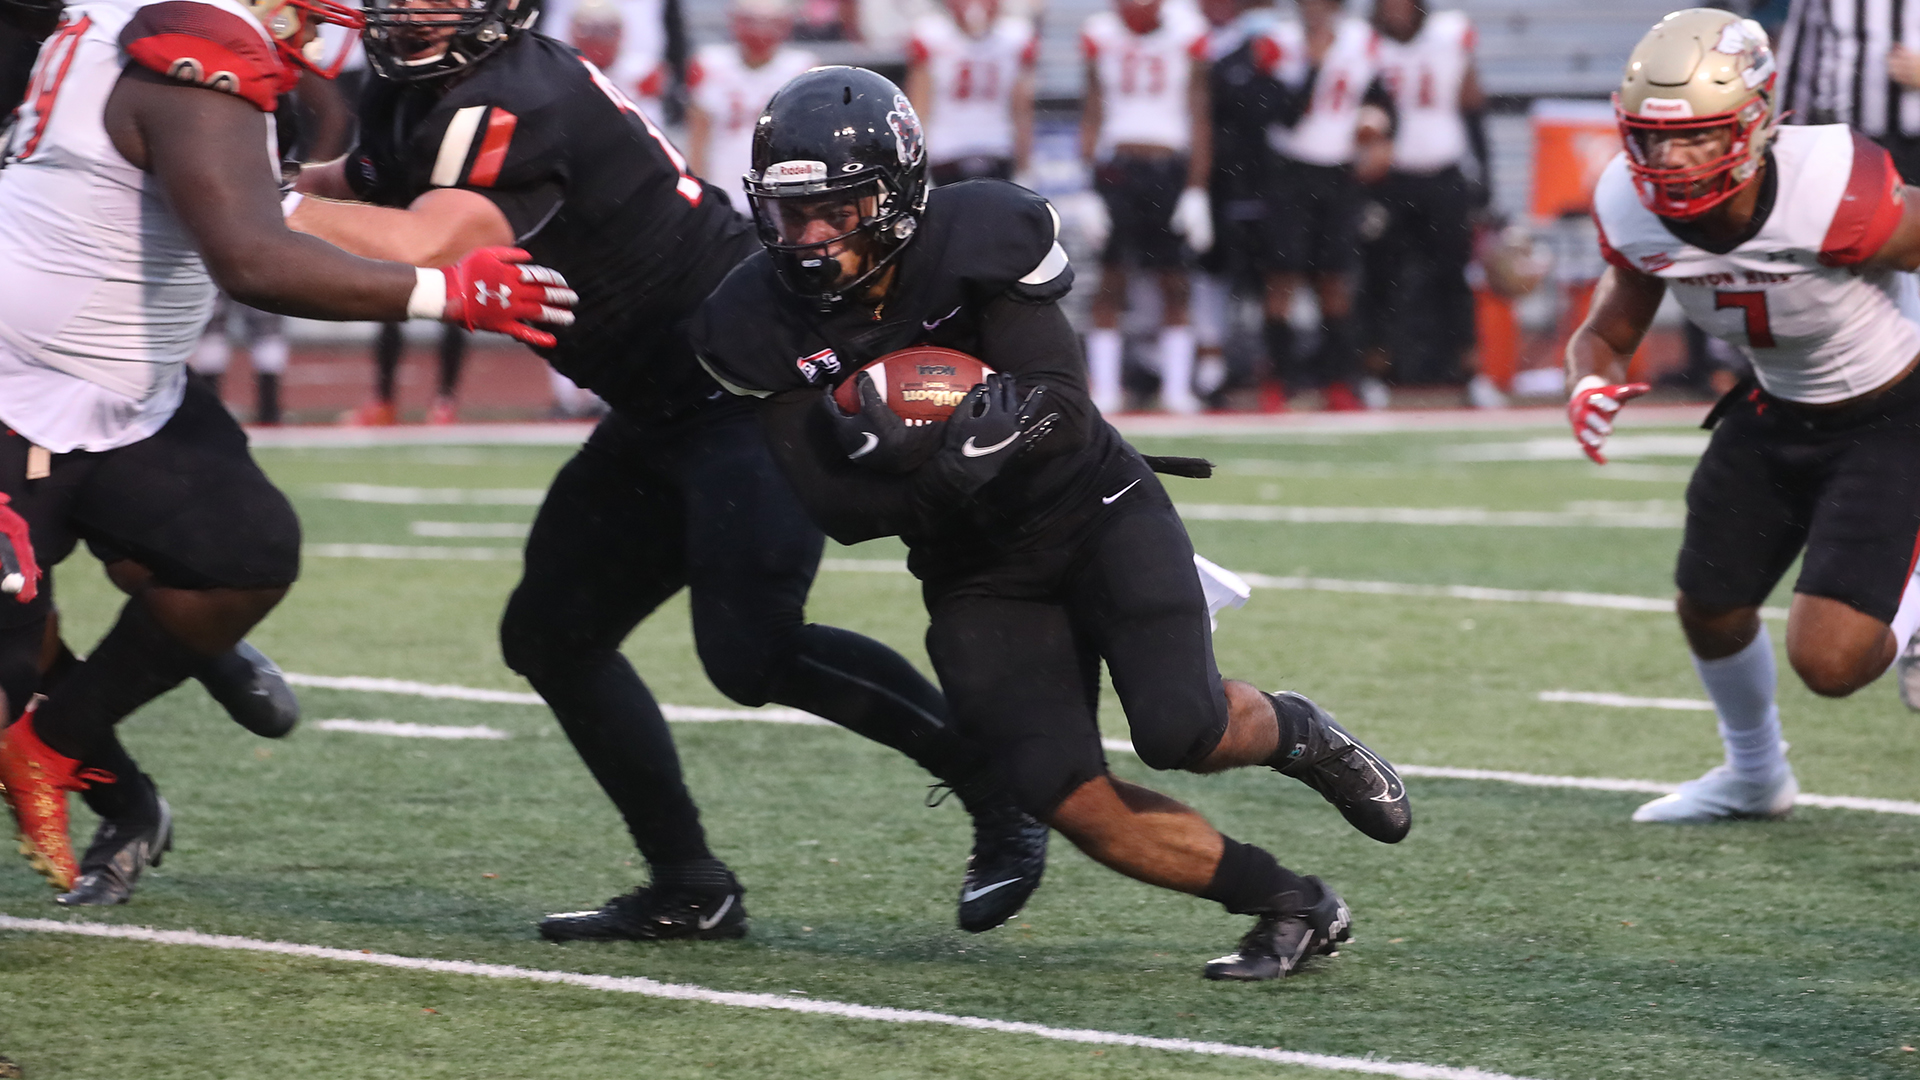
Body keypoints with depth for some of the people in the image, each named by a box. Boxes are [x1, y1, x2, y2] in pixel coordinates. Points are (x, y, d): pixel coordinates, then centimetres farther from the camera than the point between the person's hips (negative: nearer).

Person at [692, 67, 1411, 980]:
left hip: (1097, 514, -3)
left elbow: (1062, 405, -25)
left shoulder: (979, 238, -21)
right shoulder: (760, 328, -14)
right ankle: (1289, 907, 6)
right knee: (1072, 802, -13)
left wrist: (970, 430, -46)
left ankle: (1294, 734, 14)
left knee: (1181, 731, -22)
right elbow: (837, 510, -16)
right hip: (977, 576, 3)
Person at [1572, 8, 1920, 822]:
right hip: (1777, 414, 6)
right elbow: (1605, 335, 1)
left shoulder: (1833, 194, -36)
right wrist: (1591, 384, -23)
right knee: (1710, 608, 17)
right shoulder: (1635, 212, -16)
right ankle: (1755, 774, 47)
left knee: (1829, 663, -15)